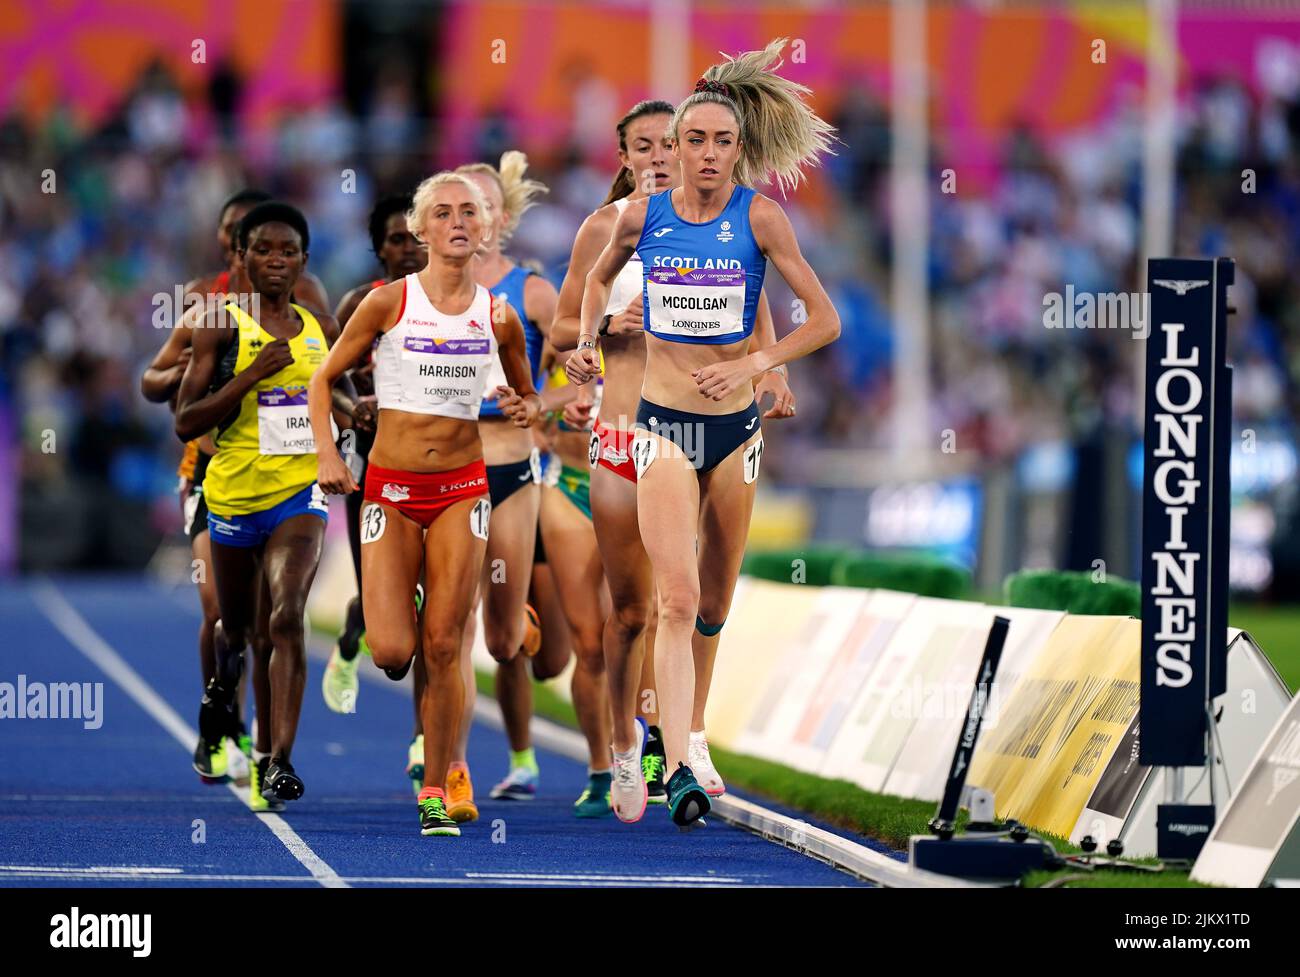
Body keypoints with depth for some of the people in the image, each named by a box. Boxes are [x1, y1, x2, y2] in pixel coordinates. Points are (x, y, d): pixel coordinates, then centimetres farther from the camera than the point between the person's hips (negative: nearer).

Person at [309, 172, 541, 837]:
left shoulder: (498, 316, 4)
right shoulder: (389, 303, -3)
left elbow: (528, 395, 19)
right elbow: (324, 380, 5)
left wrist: (522, 410, -5)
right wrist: (326, 452, -9)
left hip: (461, 489, 1)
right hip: (391, 487, -1)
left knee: (443, 647, -4)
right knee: (392, 651, -11)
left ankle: (435, 794, 3)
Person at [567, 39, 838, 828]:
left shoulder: (758, 216, -7)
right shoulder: (644, 215, -1)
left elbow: (826, 320, -6)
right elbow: (600, 278, 22)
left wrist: (755, 364, -16)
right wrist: (587, 342, 7)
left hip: (735, 426, 1)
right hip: (664, 425, -1)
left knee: (714, 602, 13)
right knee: (678, 600, -15)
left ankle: (684, 714, 42)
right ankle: (680, 771, -23)